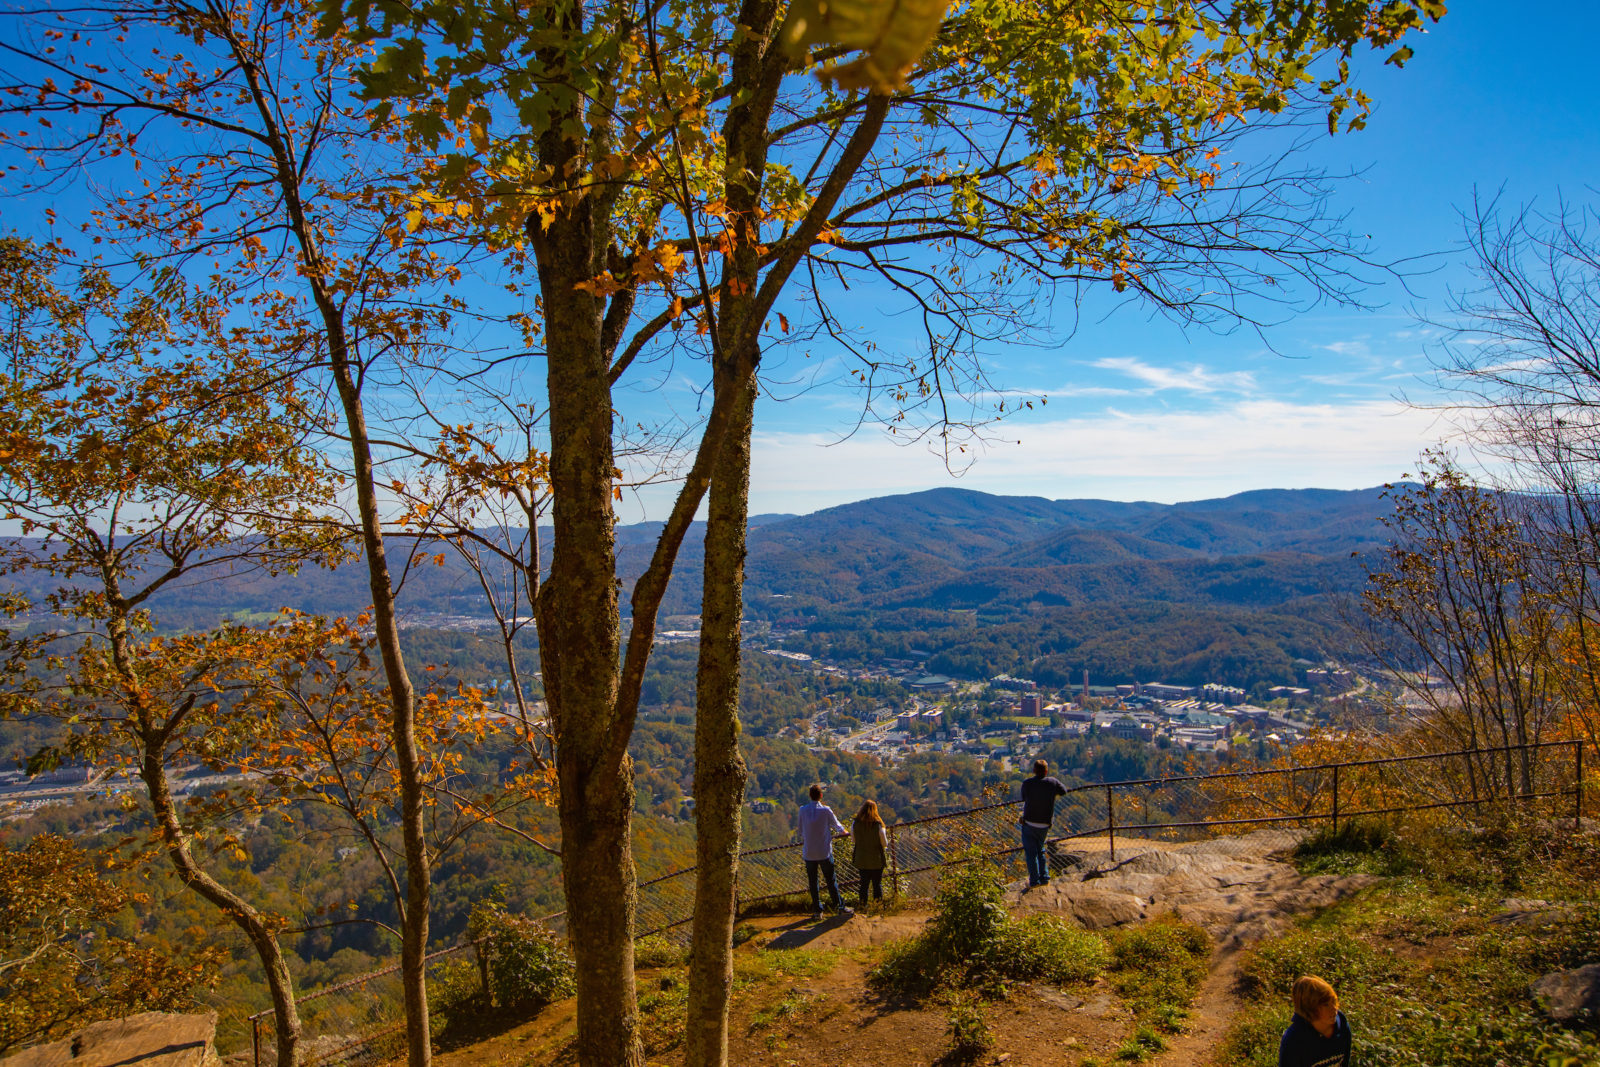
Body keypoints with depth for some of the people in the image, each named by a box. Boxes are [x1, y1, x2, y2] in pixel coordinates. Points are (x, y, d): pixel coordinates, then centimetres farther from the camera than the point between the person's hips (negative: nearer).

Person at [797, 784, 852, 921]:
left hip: (809, 854, 2)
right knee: (831, 880, 8)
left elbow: (801, 831, 7)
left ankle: (817, 910, 13)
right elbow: (836, 825, 5)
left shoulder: (803, 810, -4)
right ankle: (839, 906, 13)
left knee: (812, 882, 9)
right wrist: (845, 832, 27)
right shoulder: (826, 810, -10)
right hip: (825, 852, -2)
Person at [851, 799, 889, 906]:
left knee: (864, 883, 18)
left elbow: (853, 840, 4)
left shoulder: (855, 824, -10)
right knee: (877, 883, 15)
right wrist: (885, 833, 9)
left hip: (861, 860, 2)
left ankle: (863, 904, 20)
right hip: (876, 861, -2)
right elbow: (885, 844, -9)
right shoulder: (878, 825, -18)